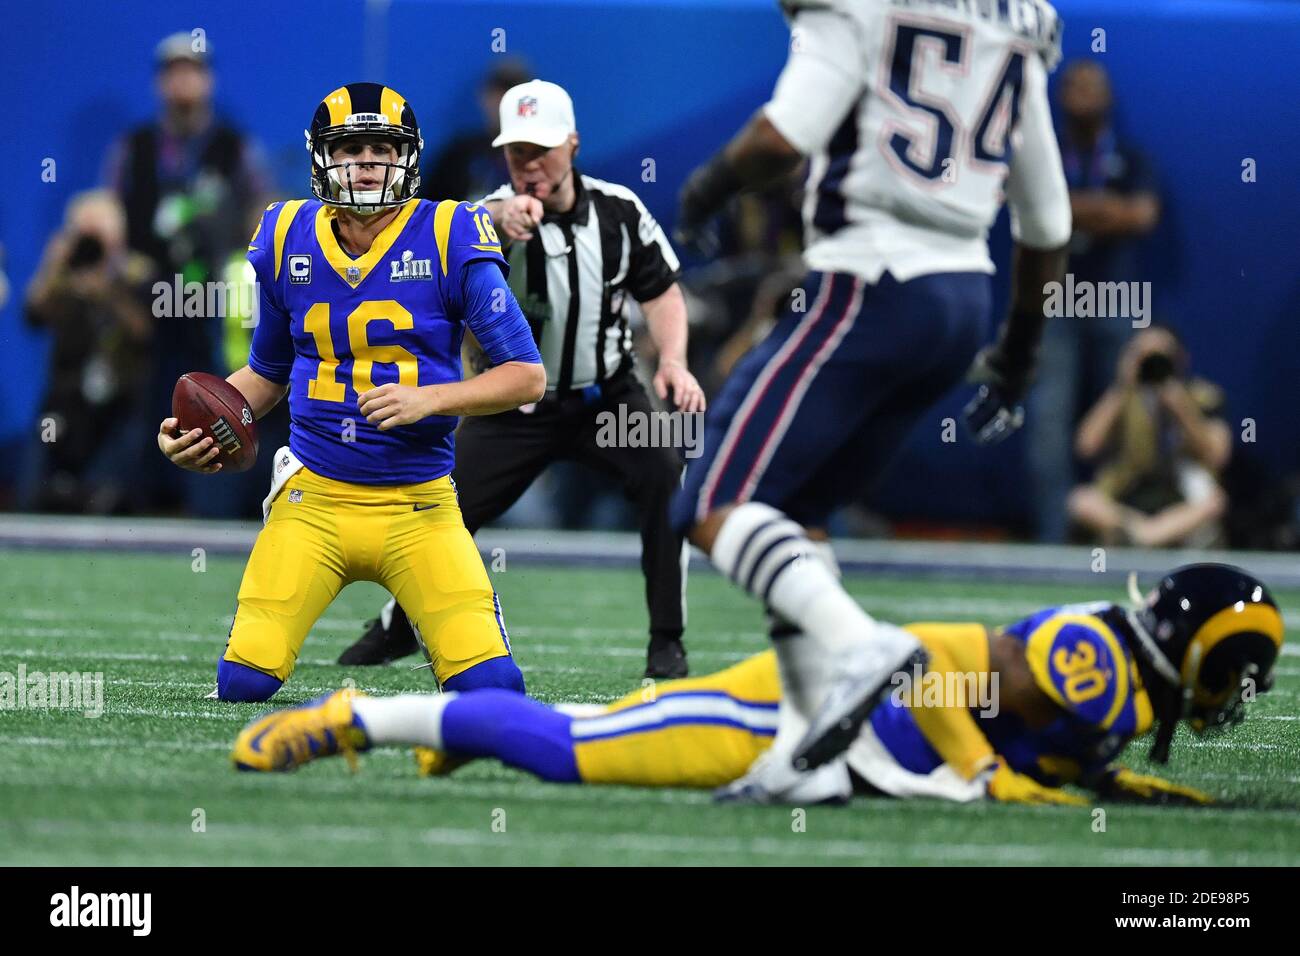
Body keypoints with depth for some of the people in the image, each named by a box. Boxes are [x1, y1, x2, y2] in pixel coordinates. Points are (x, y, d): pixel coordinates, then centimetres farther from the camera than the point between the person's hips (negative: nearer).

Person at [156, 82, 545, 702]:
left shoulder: (447, 239, -6)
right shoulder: (288, 240, 4)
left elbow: (528, 376, -5)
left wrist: (428, 399, -19)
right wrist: (198, 427, 4)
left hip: (418, 505, -2)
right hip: (313, 498, 2)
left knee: (491, 686, -15)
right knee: (242, 684, -11)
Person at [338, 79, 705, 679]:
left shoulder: (618, 211, -8)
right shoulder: (500, 213, -18)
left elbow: (660, 291, 4)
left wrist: (673, 361, -15)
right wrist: (501, 219, -69)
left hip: (608, 397, 1)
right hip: (517, 406, -1)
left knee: (668, 480, -23)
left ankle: (667, 640, -10)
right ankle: (397, 628, 25)